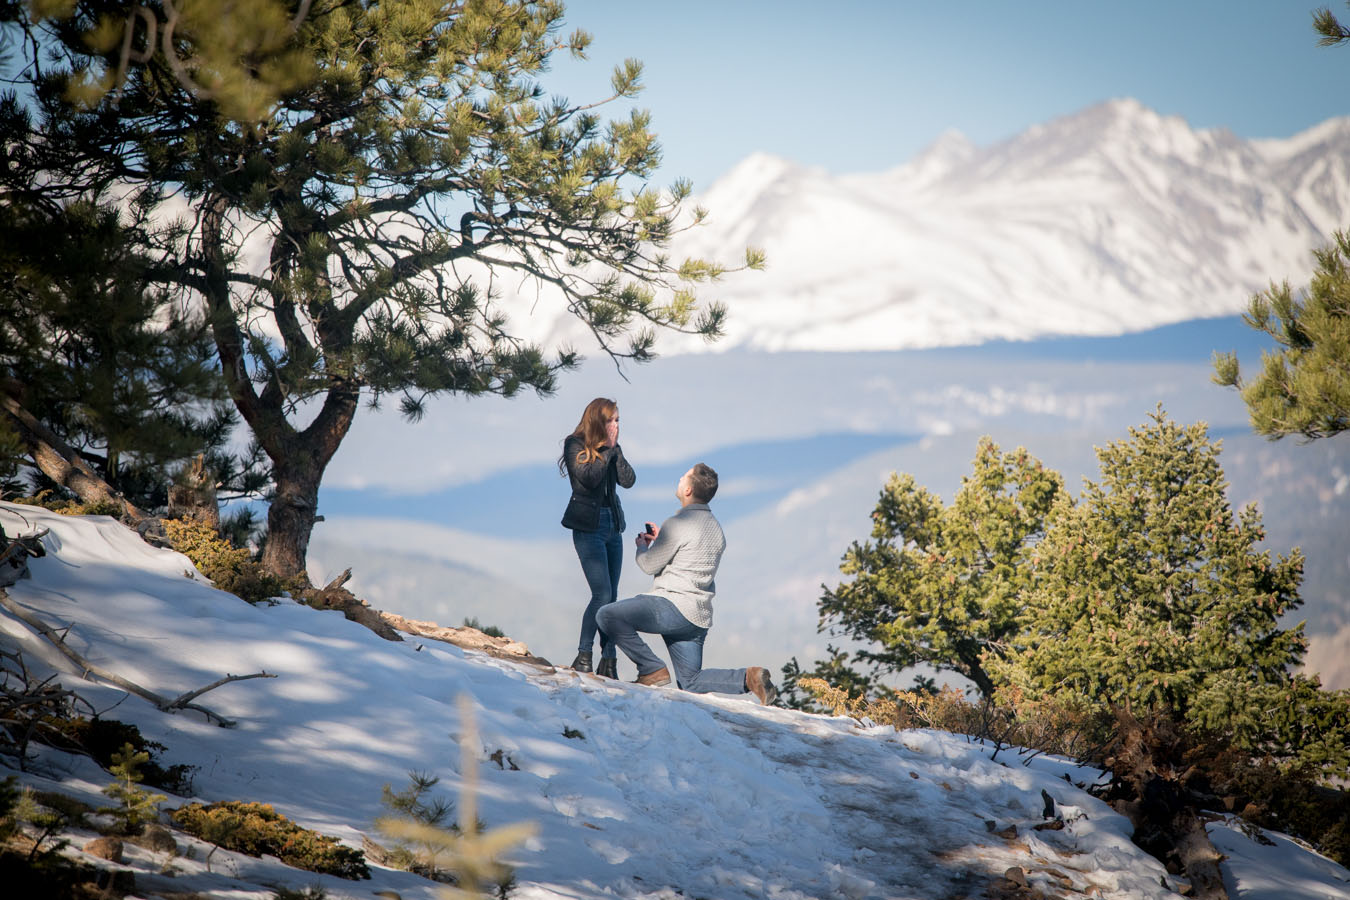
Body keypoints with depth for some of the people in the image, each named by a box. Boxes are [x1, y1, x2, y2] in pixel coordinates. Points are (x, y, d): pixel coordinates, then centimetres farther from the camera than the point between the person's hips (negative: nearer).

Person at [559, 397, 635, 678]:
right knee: (602, 594, -15)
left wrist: (615, 450, -6)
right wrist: (606, 450, -11)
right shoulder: (576, 445, -4)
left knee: (611, 597, 3)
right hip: (588, 527, -6)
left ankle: (609, 660, 5)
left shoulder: (611, 448, 12)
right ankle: (583, 655, -7)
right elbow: (589, 478, -19)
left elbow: (628, 480, 1)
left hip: (612, 526, 6)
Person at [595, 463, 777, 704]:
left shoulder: (678, 523, -12)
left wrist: (642, 546, 16)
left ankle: (652, 669, -10)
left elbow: (649, 565, -6)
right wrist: (660, 538, 26)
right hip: (700, 616, 9)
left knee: (607, 616, -10)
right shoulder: (715, 527, 15)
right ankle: (748, 678, -7)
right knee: (691, 682, 14)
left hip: (674, 607, -9)